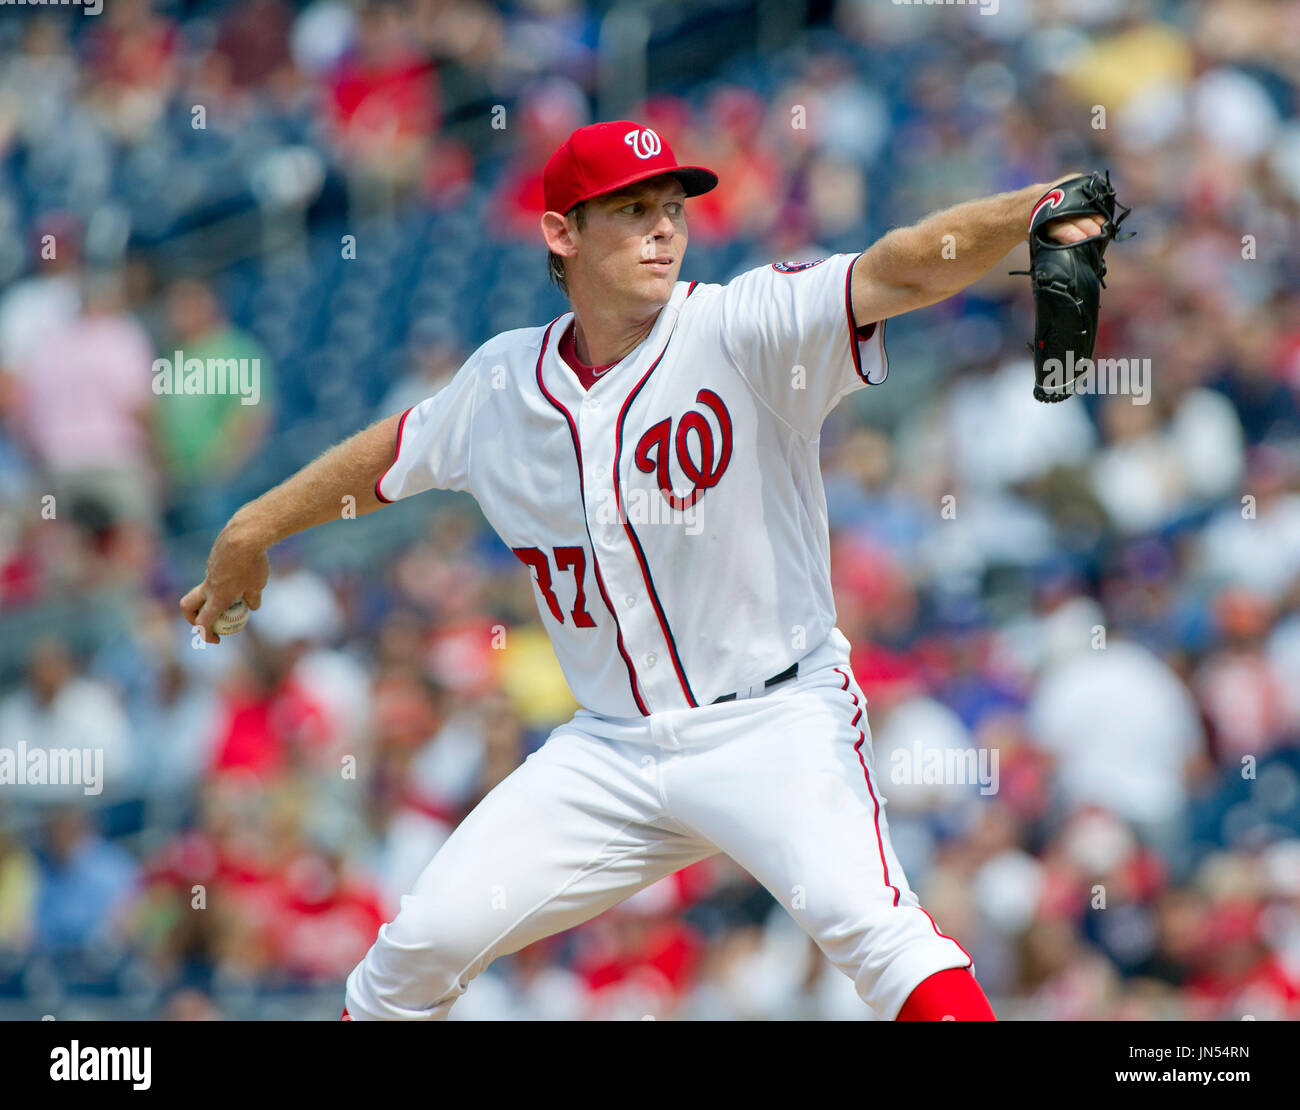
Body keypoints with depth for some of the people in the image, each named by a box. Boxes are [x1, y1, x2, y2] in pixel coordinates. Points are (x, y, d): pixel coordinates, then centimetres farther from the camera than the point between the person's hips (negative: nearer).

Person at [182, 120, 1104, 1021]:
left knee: (864, 920, -29)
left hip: (775, 724, -5)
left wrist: (1030, 210, -43)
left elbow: (900, 272, -26)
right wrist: (252, 531, 34)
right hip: (613, 744, 5)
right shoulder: (502, 384, 3)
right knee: (423, 945, 2)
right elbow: (395, 452, 23)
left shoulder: (741, 333, -11)